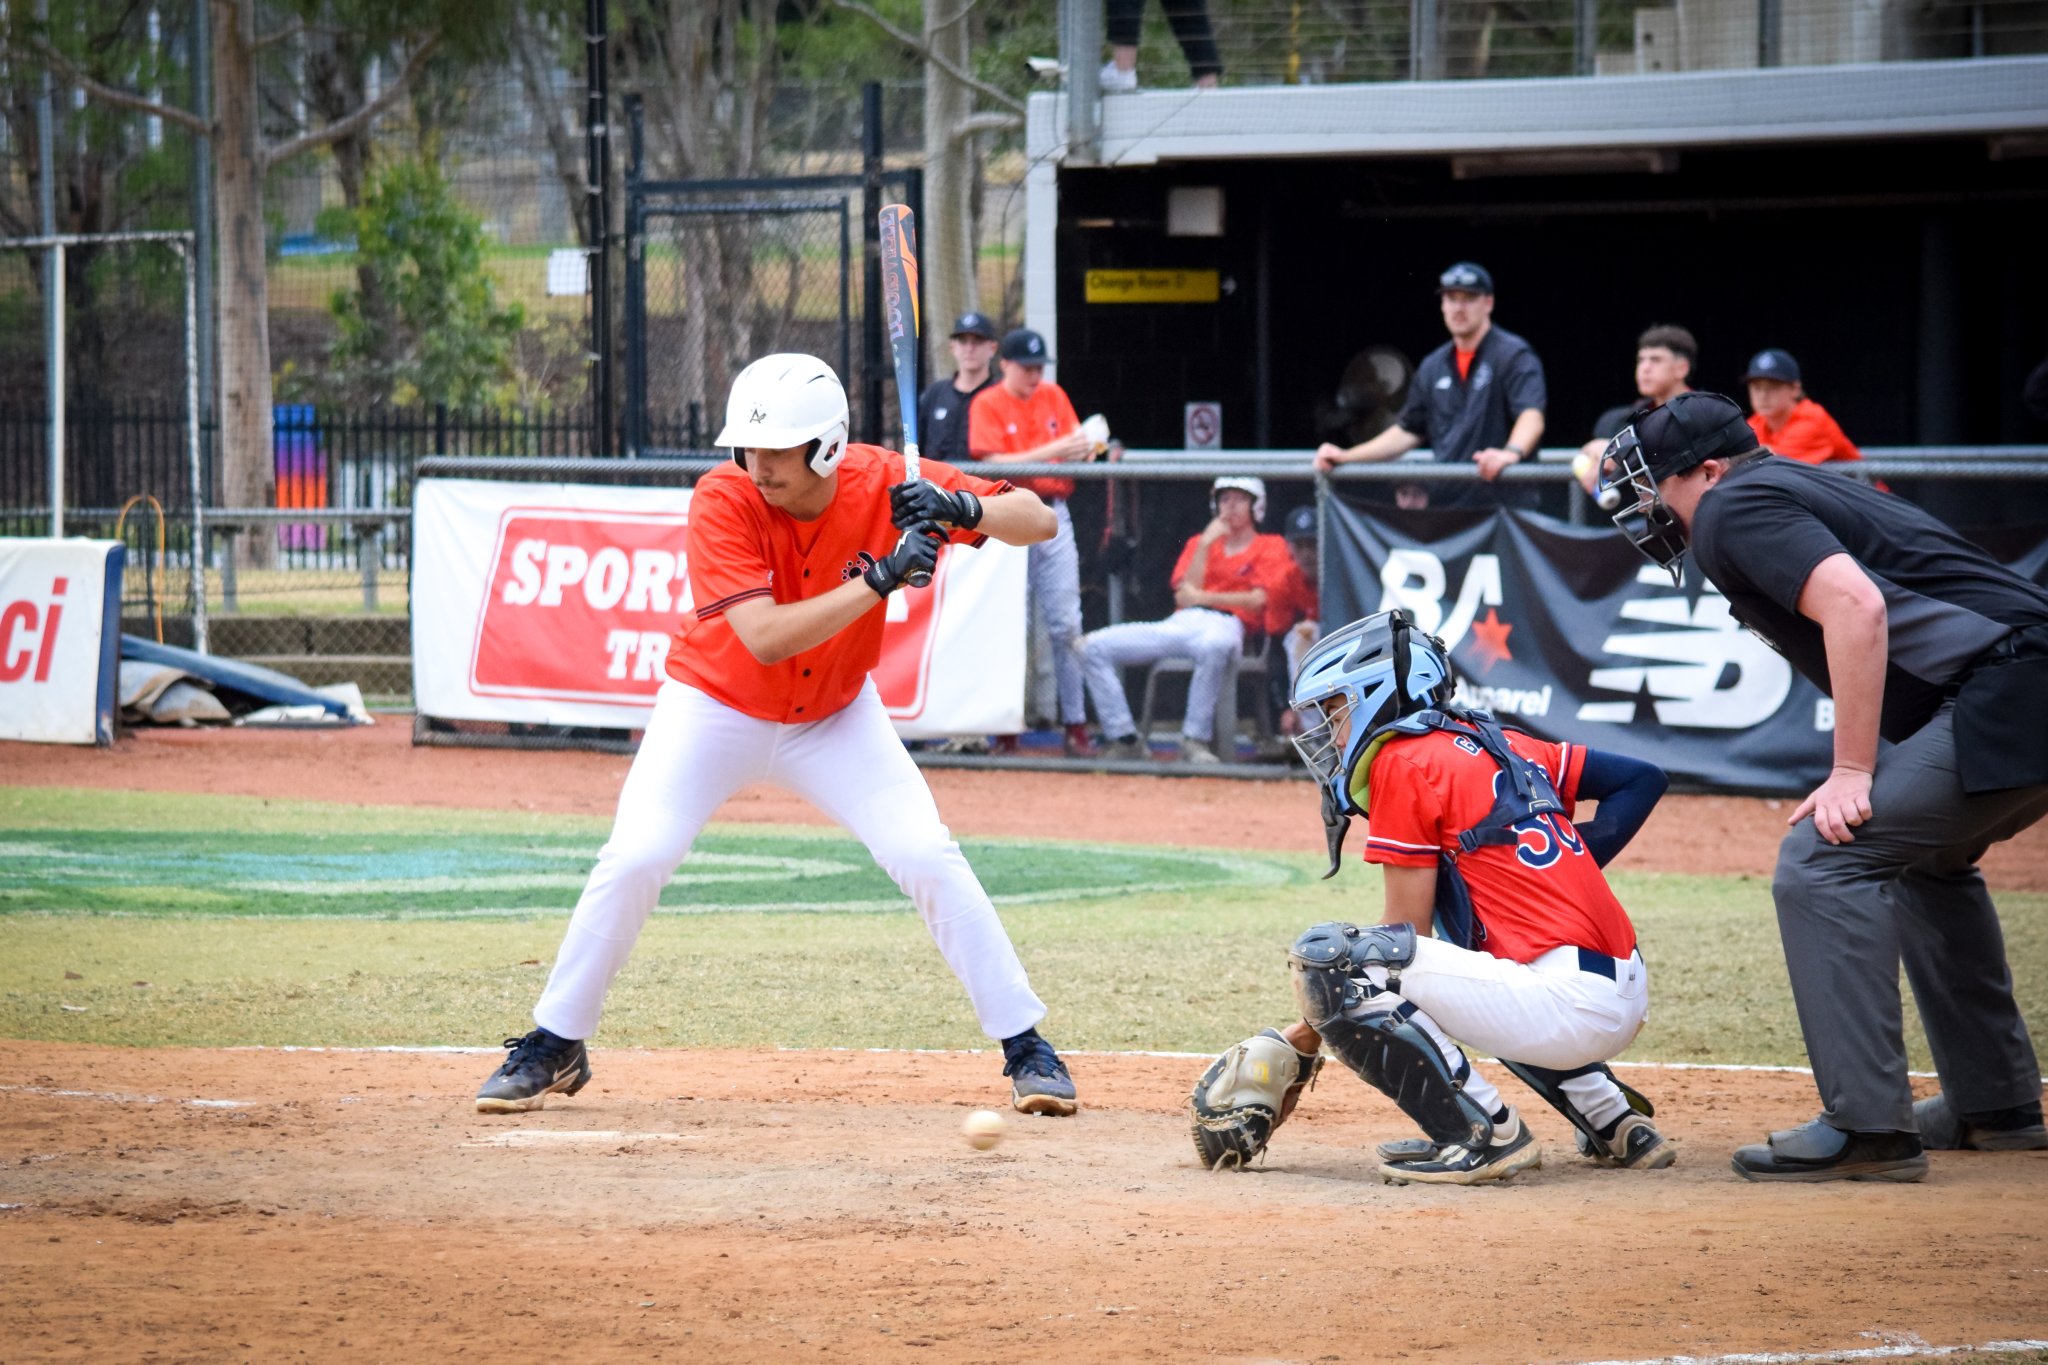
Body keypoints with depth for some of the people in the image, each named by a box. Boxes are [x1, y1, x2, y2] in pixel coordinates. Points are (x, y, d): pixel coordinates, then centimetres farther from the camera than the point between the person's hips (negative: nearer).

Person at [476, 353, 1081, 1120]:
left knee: (928, 859, -11)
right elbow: (764, 638, -38)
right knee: (633, 861, -14)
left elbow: (1038, 520, -18)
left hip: (835, 717, 2)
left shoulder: (883, 484, -21)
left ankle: (1025, 1046, 1)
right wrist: (880, 578, -44)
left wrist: (961, 508, -38)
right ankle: (553, 1048, 4)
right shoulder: (723, 502, -28)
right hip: (716, 706, -2)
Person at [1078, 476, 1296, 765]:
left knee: (1214, 646, -47)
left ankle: (1195, 741, -40)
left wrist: (1202, 597, 2)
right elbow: (1184, 595, 11)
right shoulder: (1199, 542, 26)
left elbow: (1257, 600, -2)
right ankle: (1125, 740, -17)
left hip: (1224, 623, -5)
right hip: (1179, 623, 5)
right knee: (1093, 646, -13)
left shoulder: (1270, 547, 13)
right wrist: (1205, 544, 6)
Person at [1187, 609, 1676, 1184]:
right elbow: (1642, 779, 23)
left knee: (1324, 956, -13)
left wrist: (1302, 1040, 1)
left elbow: (1404, 937, -5)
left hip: (1568, 1005, -9)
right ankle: (1616, 1121, 23)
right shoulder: (1499, 743, 20)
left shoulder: (1405, 762, -2)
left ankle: (1486, 1134, -12)